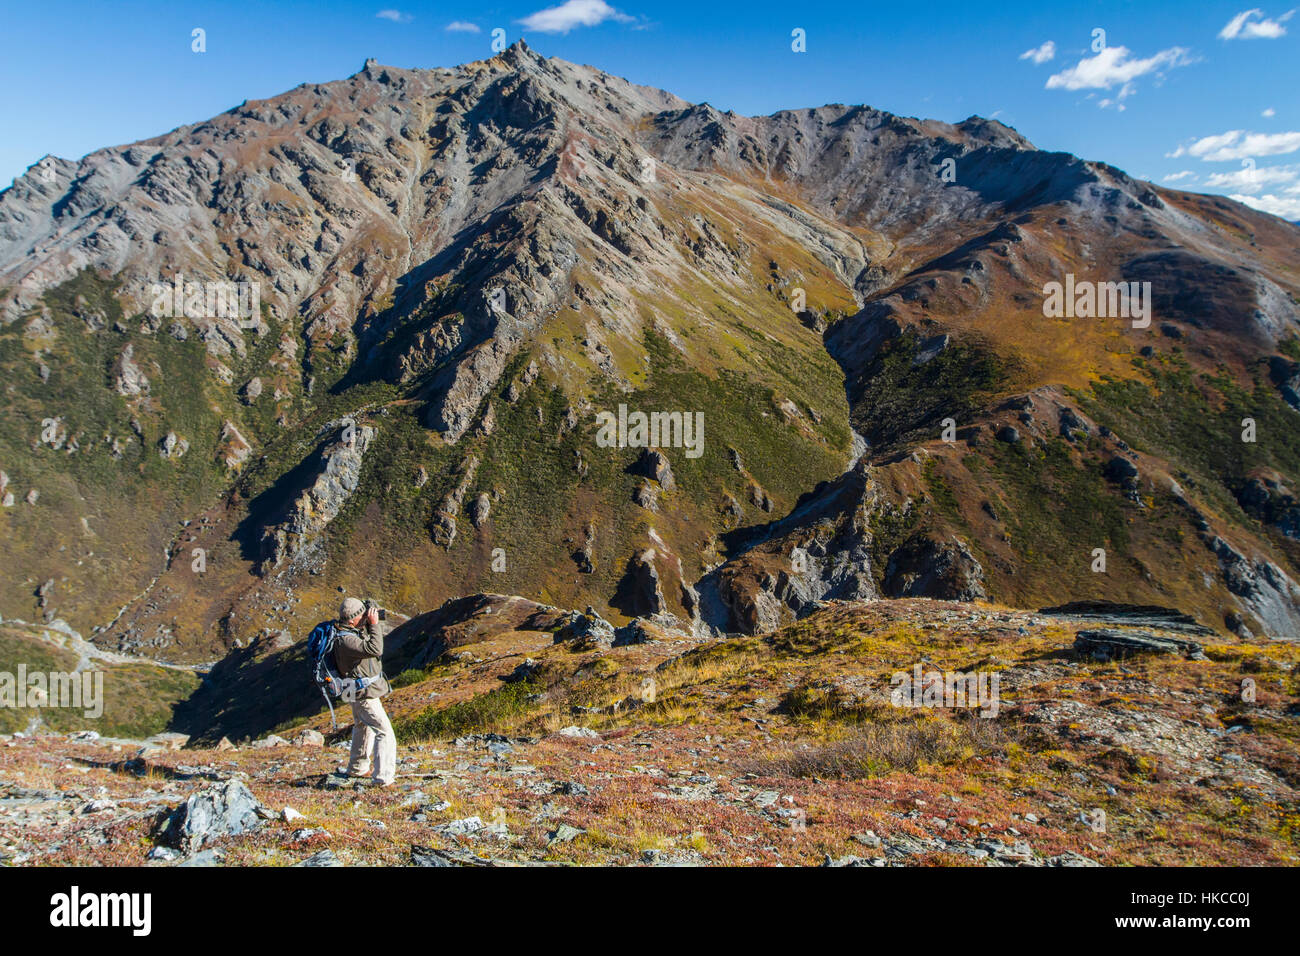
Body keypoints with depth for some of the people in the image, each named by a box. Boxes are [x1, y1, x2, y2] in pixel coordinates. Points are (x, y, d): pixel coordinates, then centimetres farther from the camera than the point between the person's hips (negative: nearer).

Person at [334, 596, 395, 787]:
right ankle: (382, 777, -13)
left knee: (363, 727, 27)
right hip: (364, 694, -11)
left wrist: (373, 622, -1)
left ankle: (357, 768, 43)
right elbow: (374, 649, -38)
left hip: (361, 691, 11)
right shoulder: (345, 640, -28)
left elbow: (369, 639, 17)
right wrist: (374, 624, -30)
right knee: (384, 732, -11)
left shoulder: (353, 631, 2)